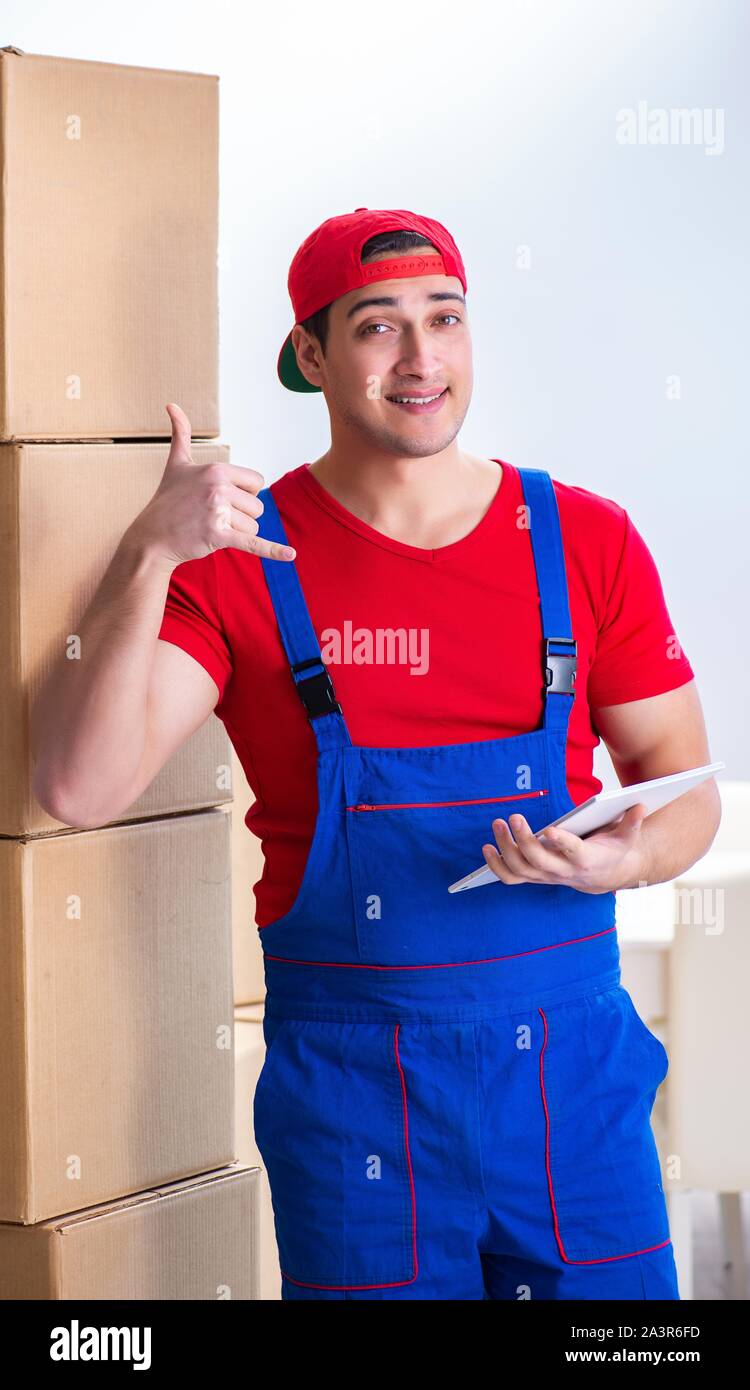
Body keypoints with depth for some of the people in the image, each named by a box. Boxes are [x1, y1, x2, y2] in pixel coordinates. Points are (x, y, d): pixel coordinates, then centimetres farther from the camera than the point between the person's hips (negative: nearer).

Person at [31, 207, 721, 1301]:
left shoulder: (586, 542, 2)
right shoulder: (239, 563, -4)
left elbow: (685, 786, 7)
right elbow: (81, 789, -16)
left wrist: (624, 859, -17)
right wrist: (148, 555, -26)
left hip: (572, 1057, 2)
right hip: (350, 1080, -2)